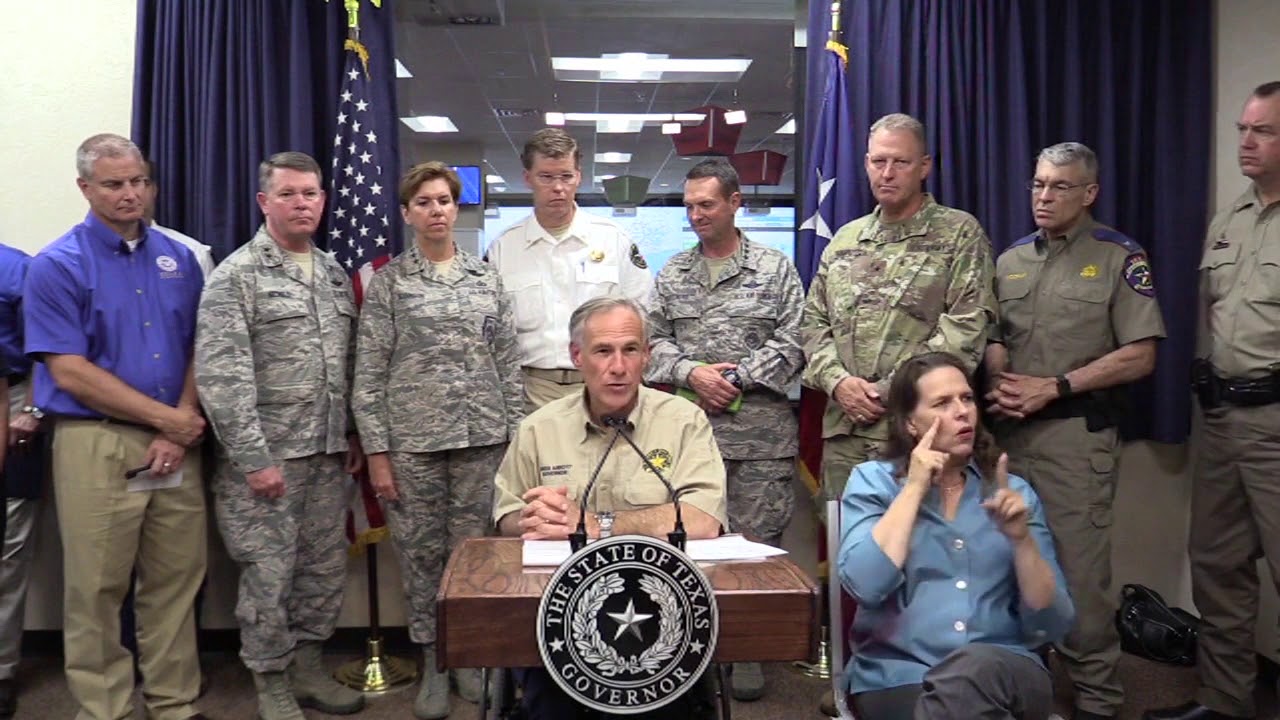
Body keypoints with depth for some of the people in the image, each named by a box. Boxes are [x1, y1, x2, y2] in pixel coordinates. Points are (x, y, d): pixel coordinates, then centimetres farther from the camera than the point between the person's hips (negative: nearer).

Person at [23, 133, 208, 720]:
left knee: (176, 583, 10)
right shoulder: (57, 265, -4)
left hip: (176, 445, 4)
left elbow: (199, 350, 8)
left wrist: (181, 428, -6)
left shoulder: (179, 258, 9)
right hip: (96, 446, -4)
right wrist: (167, 418, -10)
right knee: (96, 591, 4)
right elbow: (70, 372, -10)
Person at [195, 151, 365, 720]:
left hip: (329, 453, 6)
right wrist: (254, 459, -18)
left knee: (326, 567, 13)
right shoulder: (235, 276, -8)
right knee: (269, 575, 3)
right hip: (267, 455, -6)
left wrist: (353, 435, 11)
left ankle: (308, 668, 29)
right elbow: (220, 376, -15)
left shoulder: (335, 274, 12)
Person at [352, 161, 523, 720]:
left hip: (483, 437, 2)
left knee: (474, 547, 7)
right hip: (412, 439, -1)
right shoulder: (388, 282, 2)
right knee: (420, 551, 7)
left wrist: (516, 435, 3)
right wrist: (377, 451, -6)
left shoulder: (486, 278, 8)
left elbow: (509, 364, 8)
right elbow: (369, 374, -1)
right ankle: (432, 662, 22)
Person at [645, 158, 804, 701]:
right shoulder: (672, 274, 13)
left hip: (760, 433, -2)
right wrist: (690, 373, -8)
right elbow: (653, 339, 9)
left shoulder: (776, 269, 4)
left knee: (756, 540, 2)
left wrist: (737, 379, -10)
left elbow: (791, 344, -2)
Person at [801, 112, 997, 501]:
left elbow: (966, 327, -9)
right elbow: (814, 321, 15)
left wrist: (894, 390, -14)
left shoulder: (960, 233, 1)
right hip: (843, 430, 5)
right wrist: (837, 381, -4)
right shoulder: (845, 239, 17)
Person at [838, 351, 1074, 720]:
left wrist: (1020, 537, -11)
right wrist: (914, 488, -11)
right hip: (898, 675, -1)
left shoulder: (1013, 491, 10)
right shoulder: (873, 480, 3)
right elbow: (865, 586, -16)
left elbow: (1051, 624, 4)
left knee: (976, 667, -33)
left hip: (1004, 673, 2)